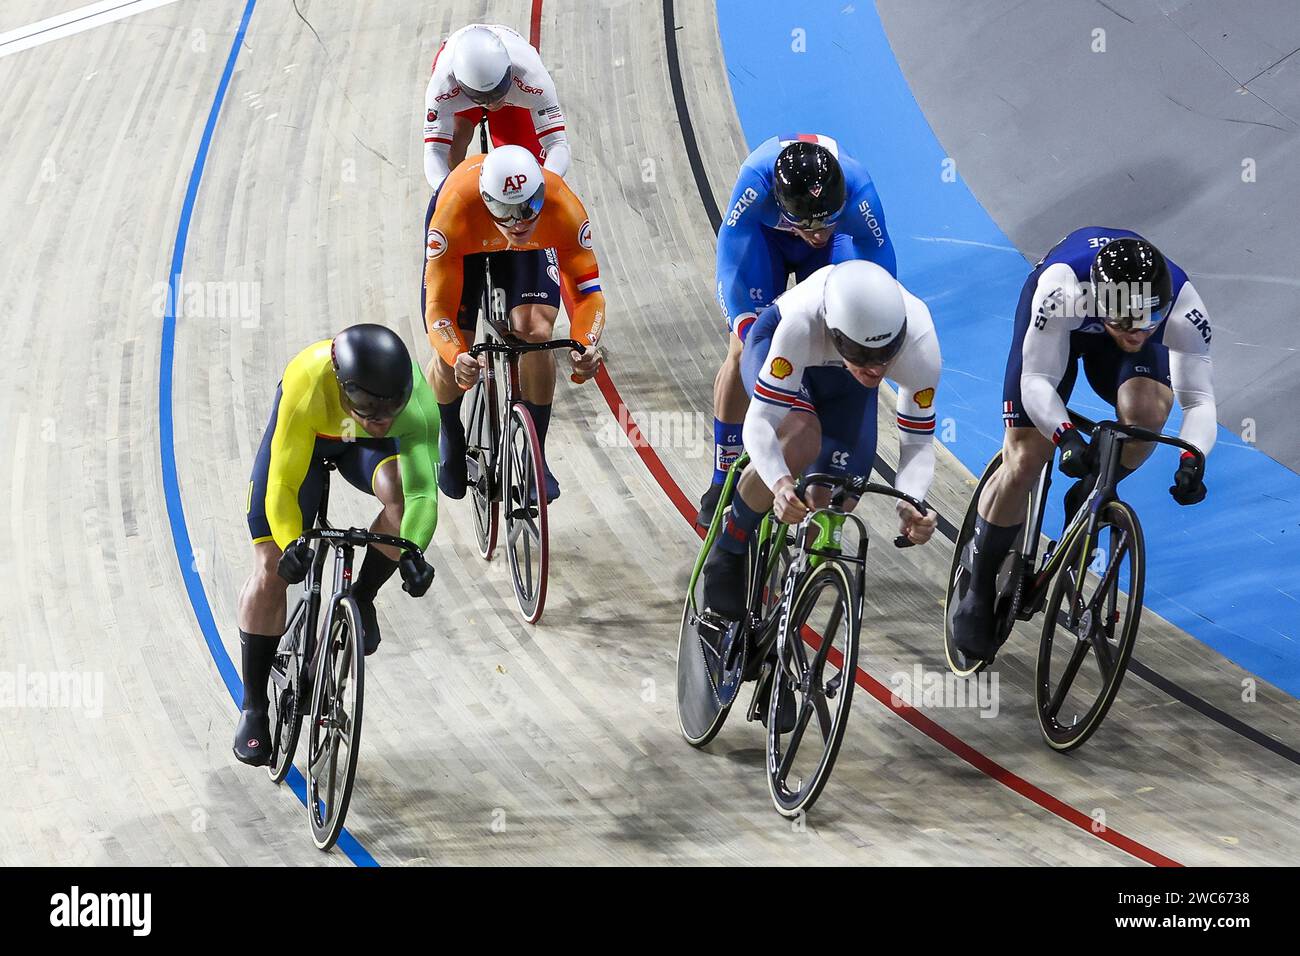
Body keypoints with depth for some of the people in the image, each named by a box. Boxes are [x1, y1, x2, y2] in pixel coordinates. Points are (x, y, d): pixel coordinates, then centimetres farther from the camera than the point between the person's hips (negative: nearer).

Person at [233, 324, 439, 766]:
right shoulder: (308, 386, -42)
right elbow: (283, 485, -37)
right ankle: (253, 706, 9)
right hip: (303, 434, -1)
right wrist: (291, 543, -52)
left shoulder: (417, 404, -39)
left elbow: (423, 492, -42)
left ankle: (362, 597, -3)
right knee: (271, 568, -7)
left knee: (403, 495, -32)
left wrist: (412, 551, -59)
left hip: (366, 446, 1)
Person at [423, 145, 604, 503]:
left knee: (536, 332, -22)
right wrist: (457, 357, -60)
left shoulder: (563, 208, -40)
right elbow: (438, 308, -41)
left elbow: (587, 292, -35)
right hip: (466, 241, -1)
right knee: (452, 358, -10)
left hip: (532, 248, 1)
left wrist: (585, 346, -54)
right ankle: (450, 438, 24)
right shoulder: (455, 209, -43)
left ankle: (535, 454, -3)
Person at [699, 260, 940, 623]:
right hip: (774, 345, -3)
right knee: (800, 439, -35)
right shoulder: (802, 323, -45)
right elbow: (759, 422, -45)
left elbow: (918, 444, -28)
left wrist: (911, 504, -48)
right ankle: (727, 557, -13)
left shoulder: (920, 344, -38)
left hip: (845, 387, 3)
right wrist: (780, 485, -63)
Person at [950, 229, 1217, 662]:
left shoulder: (1183, 306, -38)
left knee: (1147, 410, -31)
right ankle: (978, 591, 9)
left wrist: (1192, 459, -53)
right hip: (1059, 319, -2)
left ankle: (1085, 504, -1)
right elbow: (1036, 381, -37)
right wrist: (1065, 434, -55)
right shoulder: (1061, 287, -43)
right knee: (1024, 459, -11)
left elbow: (1199, 398, -34)